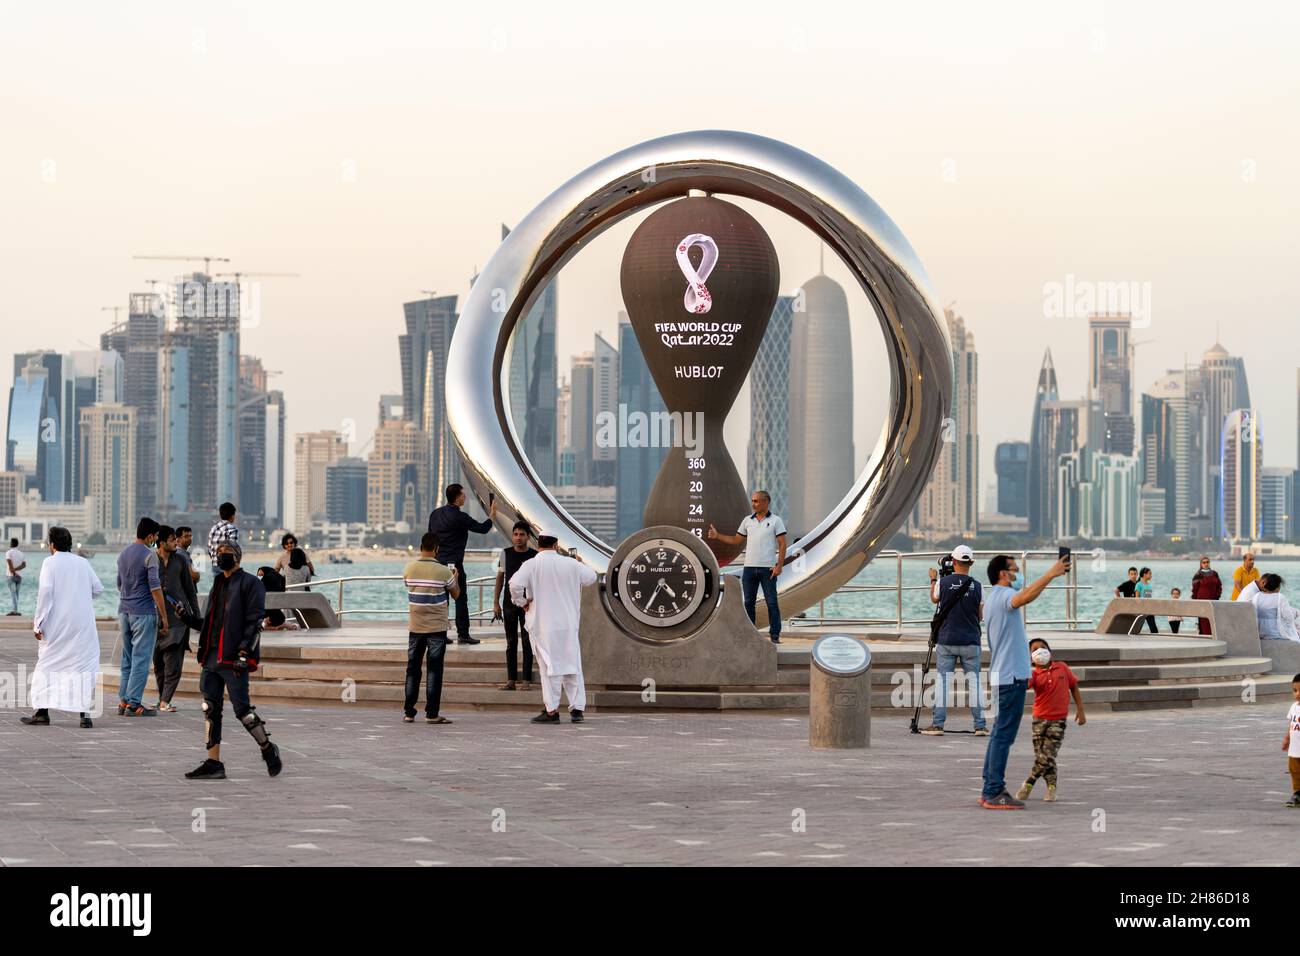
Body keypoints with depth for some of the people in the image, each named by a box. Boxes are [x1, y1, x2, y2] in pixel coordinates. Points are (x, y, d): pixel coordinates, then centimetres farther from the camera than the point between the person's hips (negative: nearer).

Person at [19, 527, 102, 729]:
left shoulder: (50, 562, -4)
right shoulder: (83, 563, 7)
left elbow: (45, 591, -13)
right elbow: (98, 589, 6)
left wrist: (39, 622, -10)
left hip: (57, 623, -2)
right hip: (83, 624, 2)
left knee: (47, 665, 10)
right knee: (84, 665, 3)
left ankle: (42, 712, 9)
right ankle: (85, 714, -5)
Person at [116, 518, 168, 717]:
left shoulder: (123, 554, 13)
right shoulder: (149, 555, -11)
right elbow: (155, 588, -15)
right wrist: (164, 617, -12)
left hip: (124, 611, 7)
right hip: (144, 613, -7)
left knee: (127, 659, 13)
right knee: (141, 659, -5)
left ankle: (123, 701, 12)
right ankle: (133, 703, -8)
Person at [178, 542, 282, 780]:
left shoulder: (249, 583, -2)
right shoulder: (218, 585, 23)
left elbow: (255, 621, -10)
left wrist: (244, 653, -19)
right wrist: (187, 617, 10)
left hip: (233, 659, -8)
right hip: (211, 657, 8)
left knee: (242, 708, -8)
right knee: (211, 709, 2)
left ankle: (269, 750, 11)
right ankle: (213, 763, 4)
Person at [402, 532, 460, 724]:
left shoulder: (408, 569, -2)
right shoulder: (443, 571, -11)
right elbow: (456, 595, 3)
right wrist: (455, 578, 24)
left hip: (415, 628, 3)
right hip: (437, 628, -3)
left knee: (412, 670, 10)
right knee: (434, 670, 0)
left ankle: (408, 712, 10)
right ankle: (431, 713, -3)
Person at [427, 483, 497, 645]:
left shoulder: (435, 514, 9)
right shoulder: (460, 517, -12)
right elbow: (483, 528, -6)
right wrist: (492, 513, 10)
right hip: (453, 563, -7)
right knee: (461, 600, -1)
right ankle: (463, 634, -3)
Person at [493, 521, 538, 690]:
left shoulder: (534, 556, -2)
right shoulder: (506, 553, 5)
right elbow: (500, 578, 10)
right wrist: (496, 603, 6)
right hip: (509, 603, 3)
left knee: (527, 642, -1)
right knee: (511, 642, 6)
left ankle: (526, 680, 2)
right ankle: (511, 680, 10)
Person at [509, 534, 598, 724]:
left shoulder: (532, 565, -9)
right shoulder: (571, 564, 3)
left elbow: (515, 584, -22)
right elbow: (591, 578, 19)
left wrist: (522, 602, -5)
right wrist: (581, 562, 38)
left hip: (543, 624, -3)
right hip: (569, 624, 3)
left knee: (549, 666, 0)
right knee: (572, 664, 10)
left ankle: (551, 710, -1)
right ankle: (577, 709, 12)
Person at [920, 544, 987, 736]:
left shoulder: (943, 582, -5)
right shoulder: (977, 587, -4)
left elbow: (934, 599, 16)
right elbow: (980, 616, 5)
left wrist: (933, 580, 32)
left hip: (946, 642, 0)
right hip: (971, 642, 0)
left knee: (942, 681, 3)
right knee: (974, 681, 5)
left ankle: (937, 725, 1)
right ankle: (980, 725, 3)